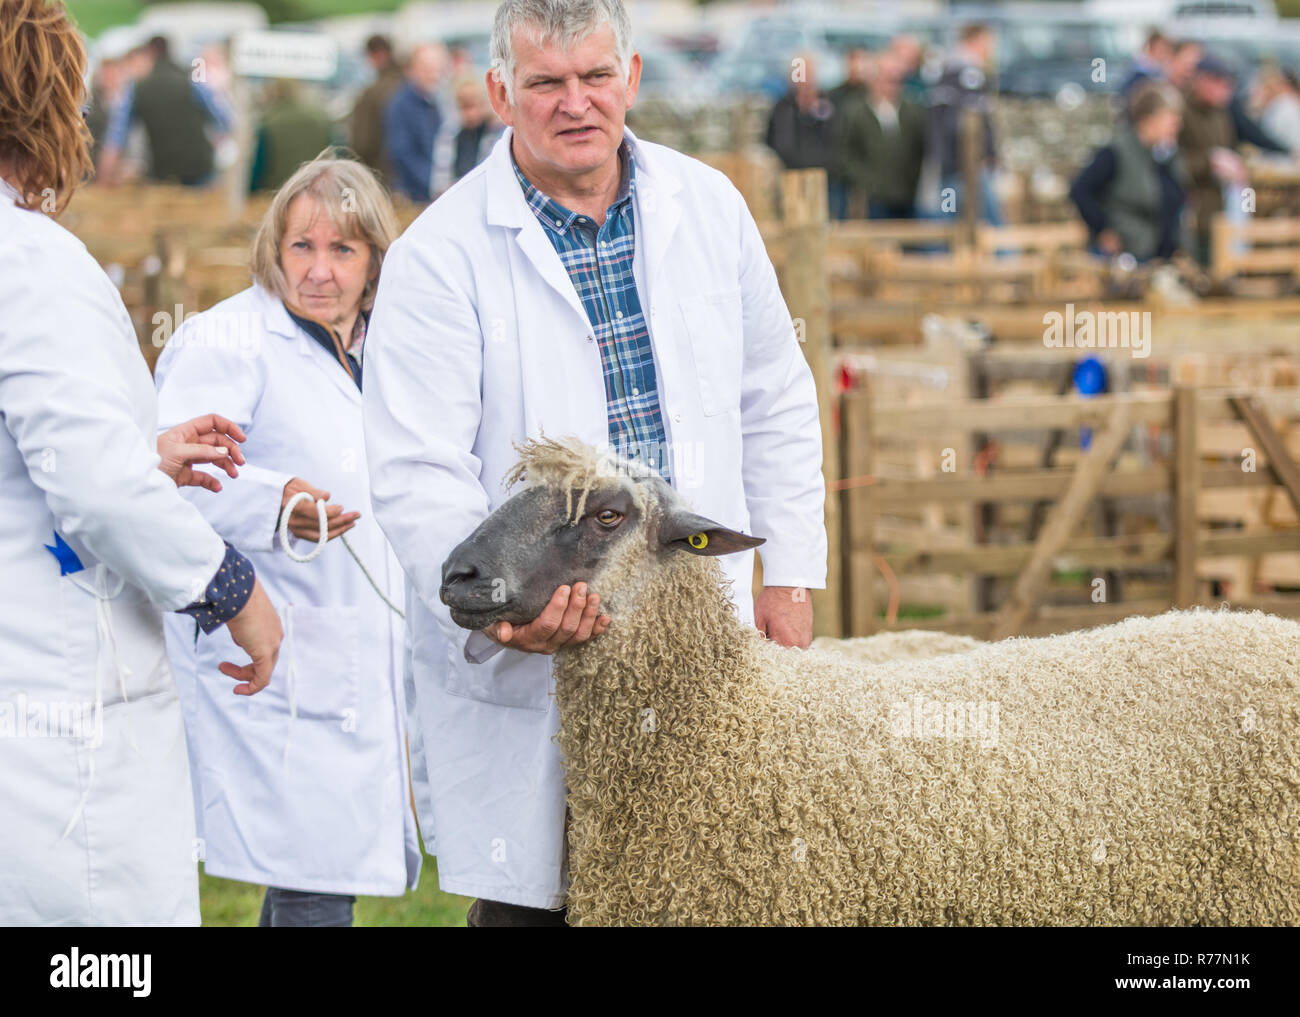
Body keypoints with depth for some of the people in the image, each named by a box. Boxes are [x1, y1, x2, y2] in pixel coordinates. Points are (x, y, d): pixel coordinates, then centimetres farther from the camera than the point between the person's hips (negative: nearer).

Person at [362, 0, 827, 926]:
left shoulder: (709, 207, 6)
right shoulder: (442, 256, -8)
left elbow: (776, 402, 16)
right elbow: (416, 474, -13)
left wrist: (789, 575, 13)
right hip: (521, 654, -4)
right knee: (529, 900, 0)